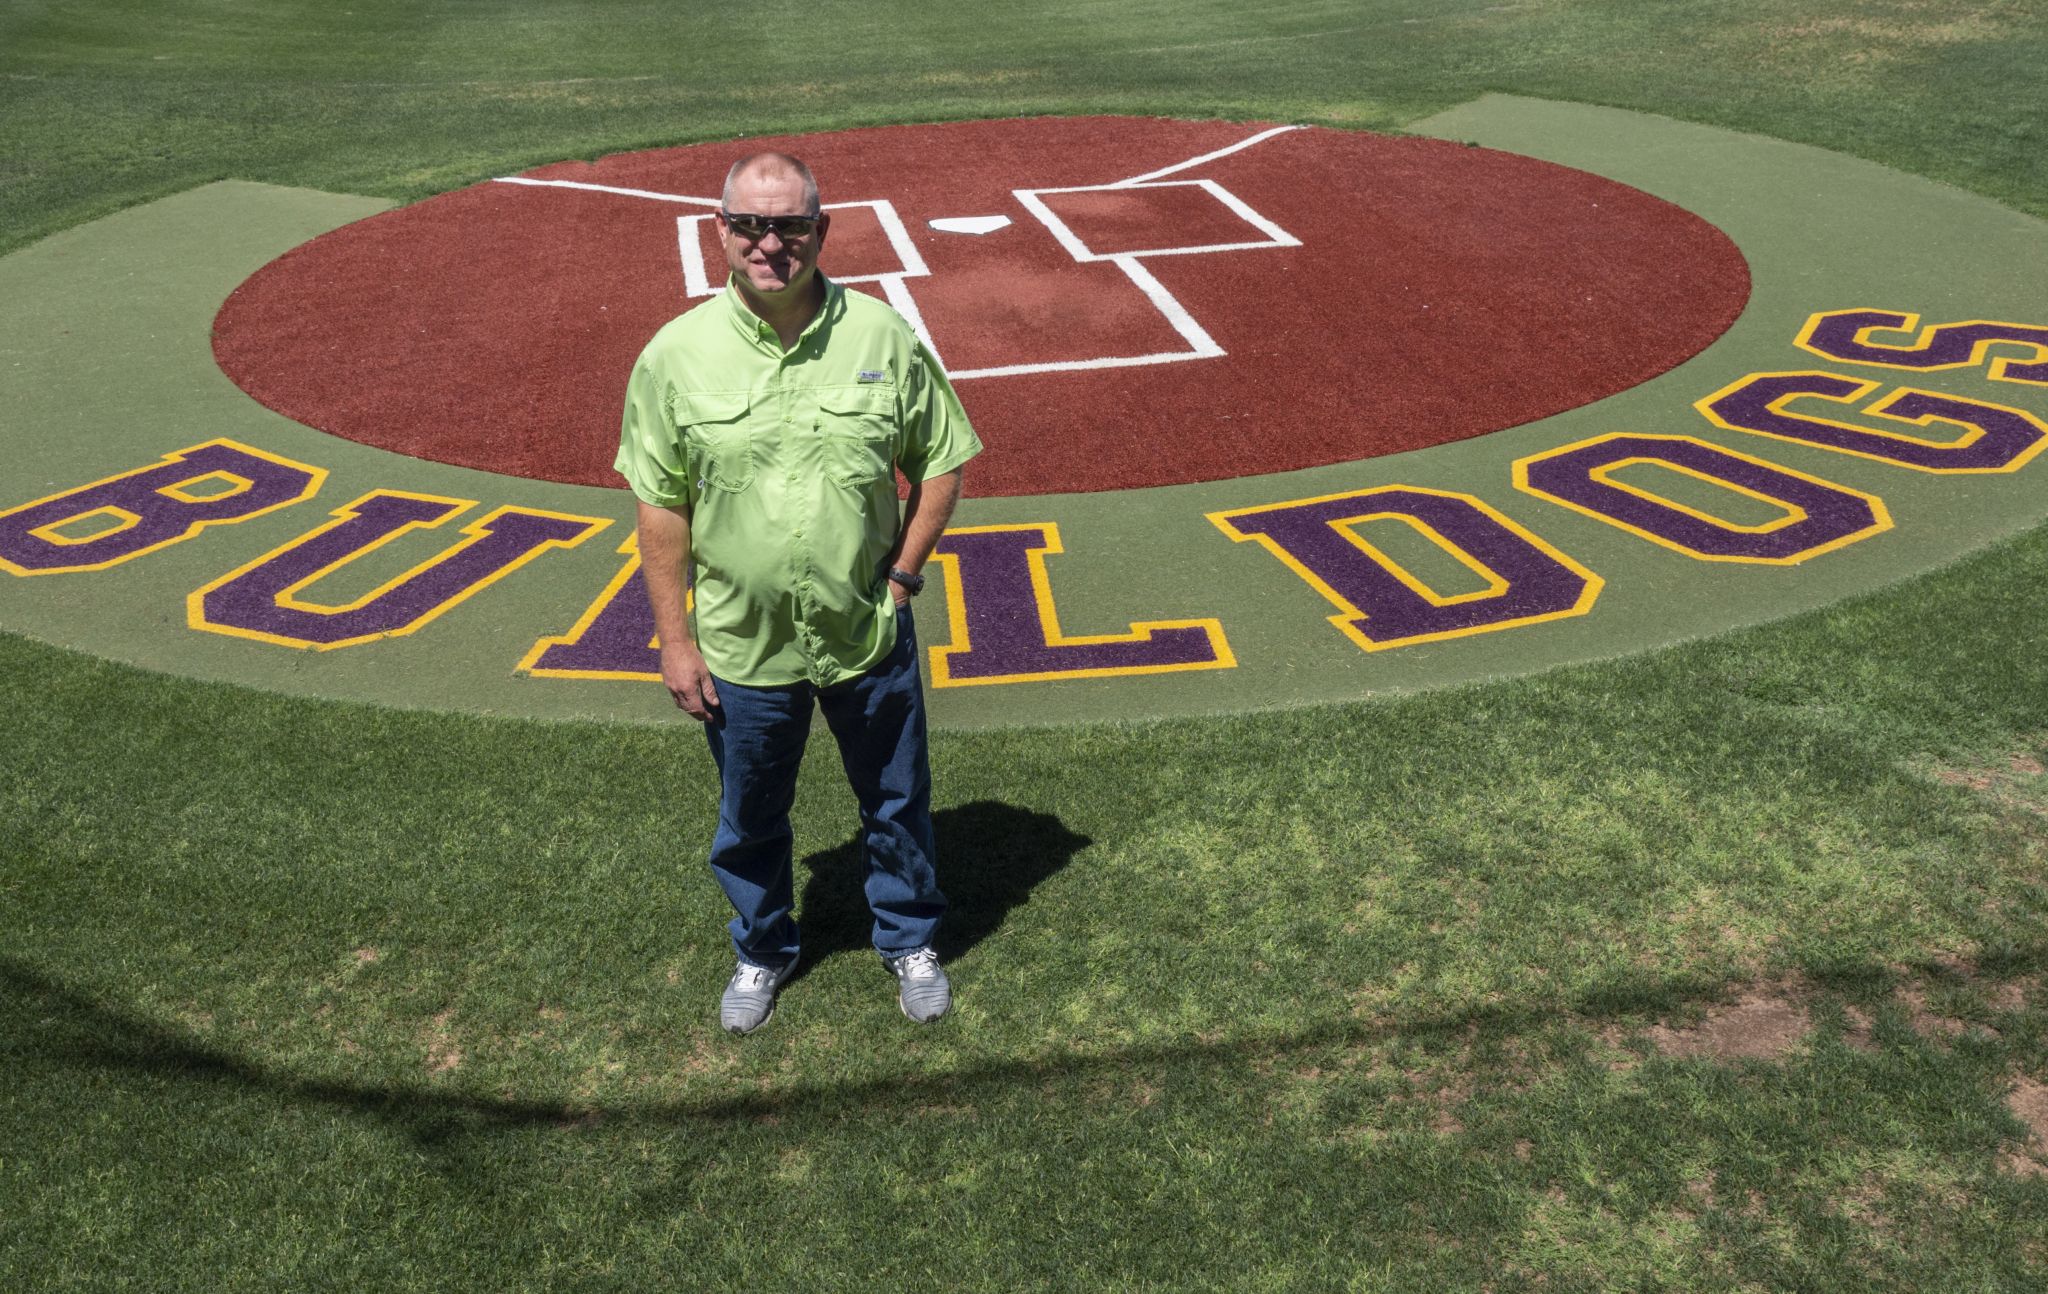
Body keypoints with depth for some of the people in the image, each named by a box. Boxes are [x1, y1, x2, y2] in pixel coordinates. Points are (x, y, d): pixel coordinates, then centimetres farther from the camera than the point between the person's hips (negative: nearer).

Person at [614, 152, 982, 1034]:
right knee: (749, 817, 19)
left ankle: (909, 941, 44)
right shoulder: (676, 354, -8)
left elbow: (941, 466, 2)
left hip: (868, 636, 0)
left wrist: (901, 577, -5)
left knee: (896, 802, 18)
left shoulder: (884, 338, -8)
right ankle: (762, 952, 46)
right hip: (741, 647, 0)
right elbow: (661, 506, -3)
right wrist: (674, 639, -3)